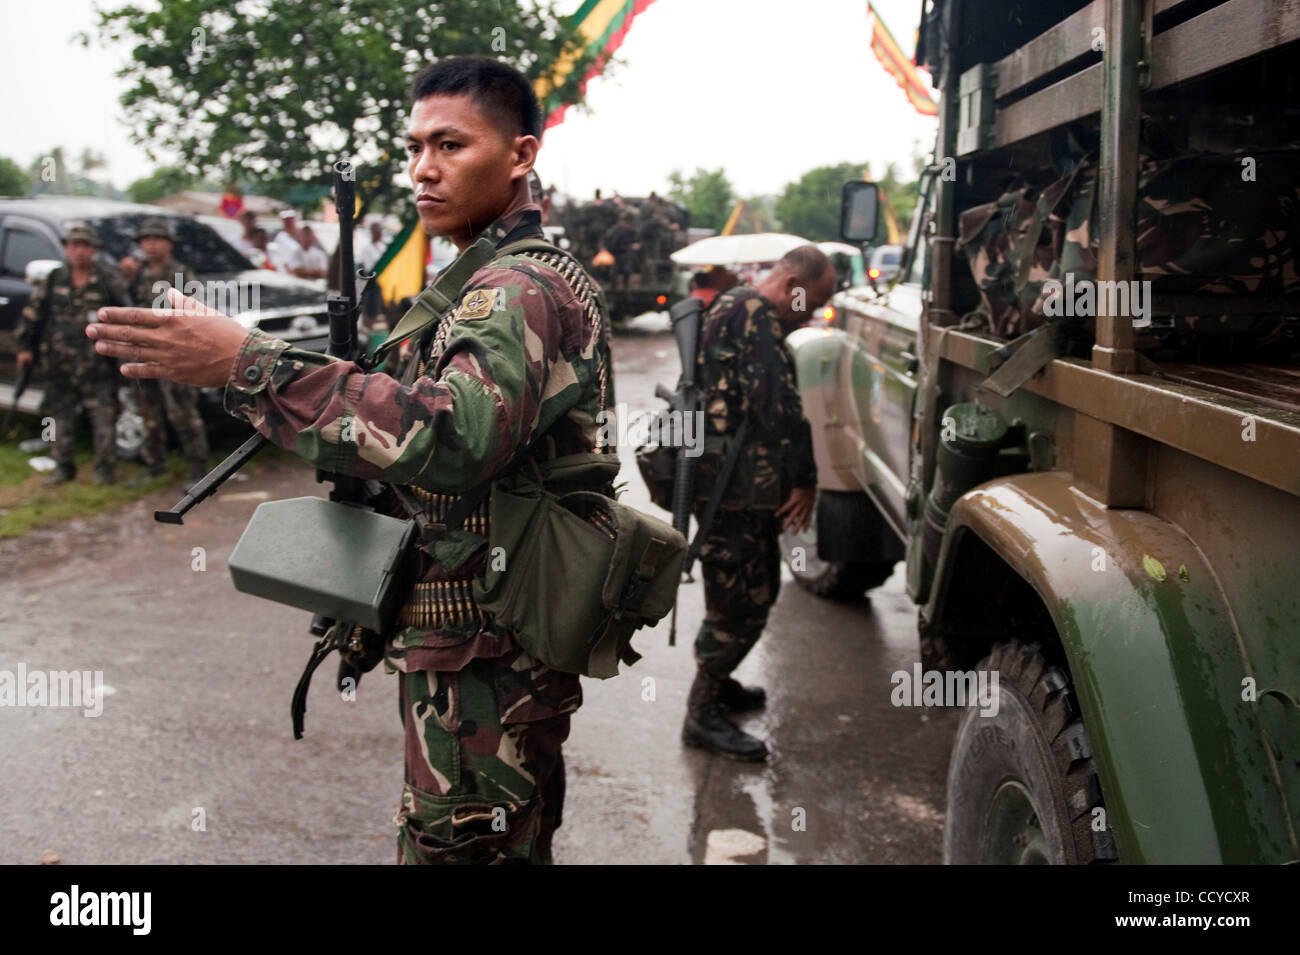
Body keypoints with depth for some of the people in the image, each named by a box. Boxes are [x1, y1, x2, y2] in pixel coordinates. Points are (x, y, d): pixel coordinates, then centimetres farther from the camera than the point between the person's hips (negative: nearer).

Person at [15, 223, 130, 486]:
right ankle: (64, 466, 18)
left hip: (97, 363, -4)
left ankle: (105, 467, 5)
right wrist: (25, 347, 10)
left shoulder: (108, 278, 0)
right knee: (61, 415, 9)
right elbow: (31, 313, 13)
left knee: (103, 416, -3)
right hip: (60, 362, 4)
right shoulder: (53, 279, 9)